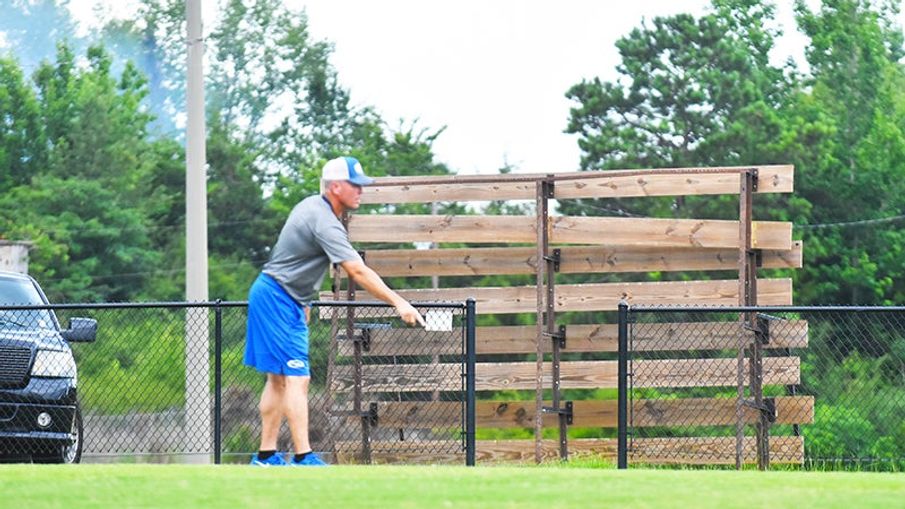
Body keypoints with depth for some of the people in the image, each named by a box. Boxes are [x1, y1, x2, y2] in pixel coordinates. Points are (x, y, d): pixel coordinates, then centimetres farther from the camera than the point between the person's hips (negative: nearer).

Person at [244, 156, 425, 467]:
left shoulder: (311, 206, 11)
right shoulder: (325, 223, -22)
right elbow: (357, 272, -29)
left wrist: (303, 302, 27)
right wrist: (399, 303, -32)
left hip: (288, 301, 11)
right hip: (277, 298, -11)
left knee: (278, 379, 11)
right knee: (296, 378, -14)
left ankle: (266, 456, 13)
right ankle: (302, 458, -19)